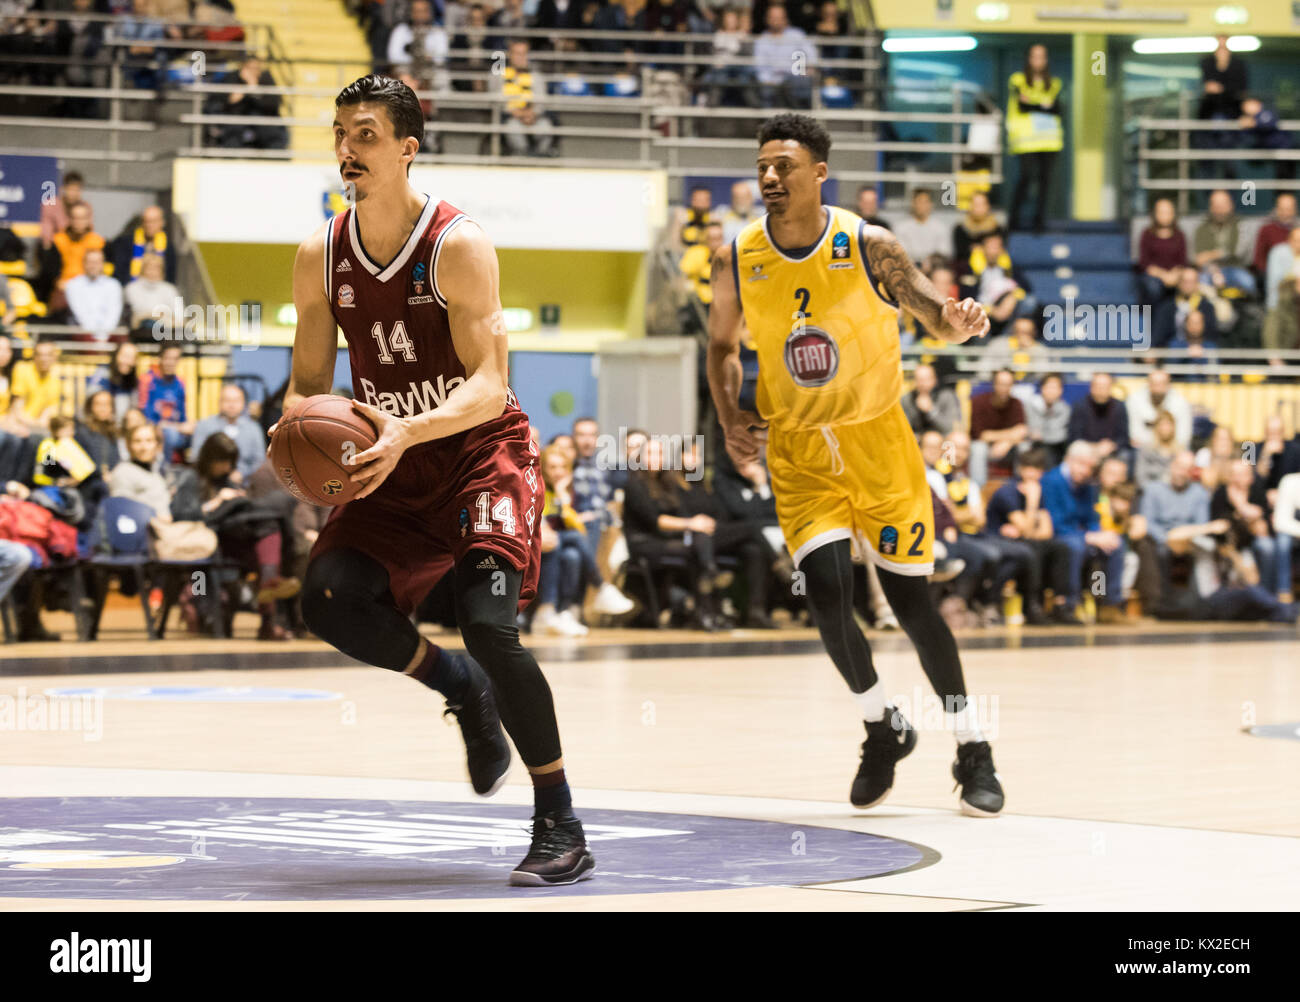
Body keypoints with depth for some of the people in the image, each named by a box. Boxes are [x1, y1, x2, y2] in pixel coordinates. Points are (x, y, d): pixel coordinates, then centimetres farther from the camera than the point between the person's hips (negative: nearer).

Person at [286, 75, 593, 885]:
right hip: (396, 465, 5)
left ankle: (563, 829, -11)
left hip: (482, 451, -5)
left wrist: (408, 429, -40)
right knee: (330, 599, -17)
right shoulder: (321, 257, -1)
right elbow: (309, 384, 6)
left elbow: (488, 387, -23)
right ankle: (464, 690, 12)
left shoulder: (459, 246, -18)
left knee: (489, 625, -23)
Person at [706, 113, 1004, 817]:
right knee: (827, 593, -15)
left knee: (909, 596, -2)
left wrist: (957, 322, -32)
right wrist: (730, 421, -6)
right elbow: (722, 344, 9)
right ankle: (882, 729, 11)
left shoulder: (868, 247, -14)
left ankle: (972, 752, 12)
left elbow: (932, 313, -8)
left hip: (877, 440, -2)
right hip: (797, 451, 2)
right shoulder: (736, 259, -6)